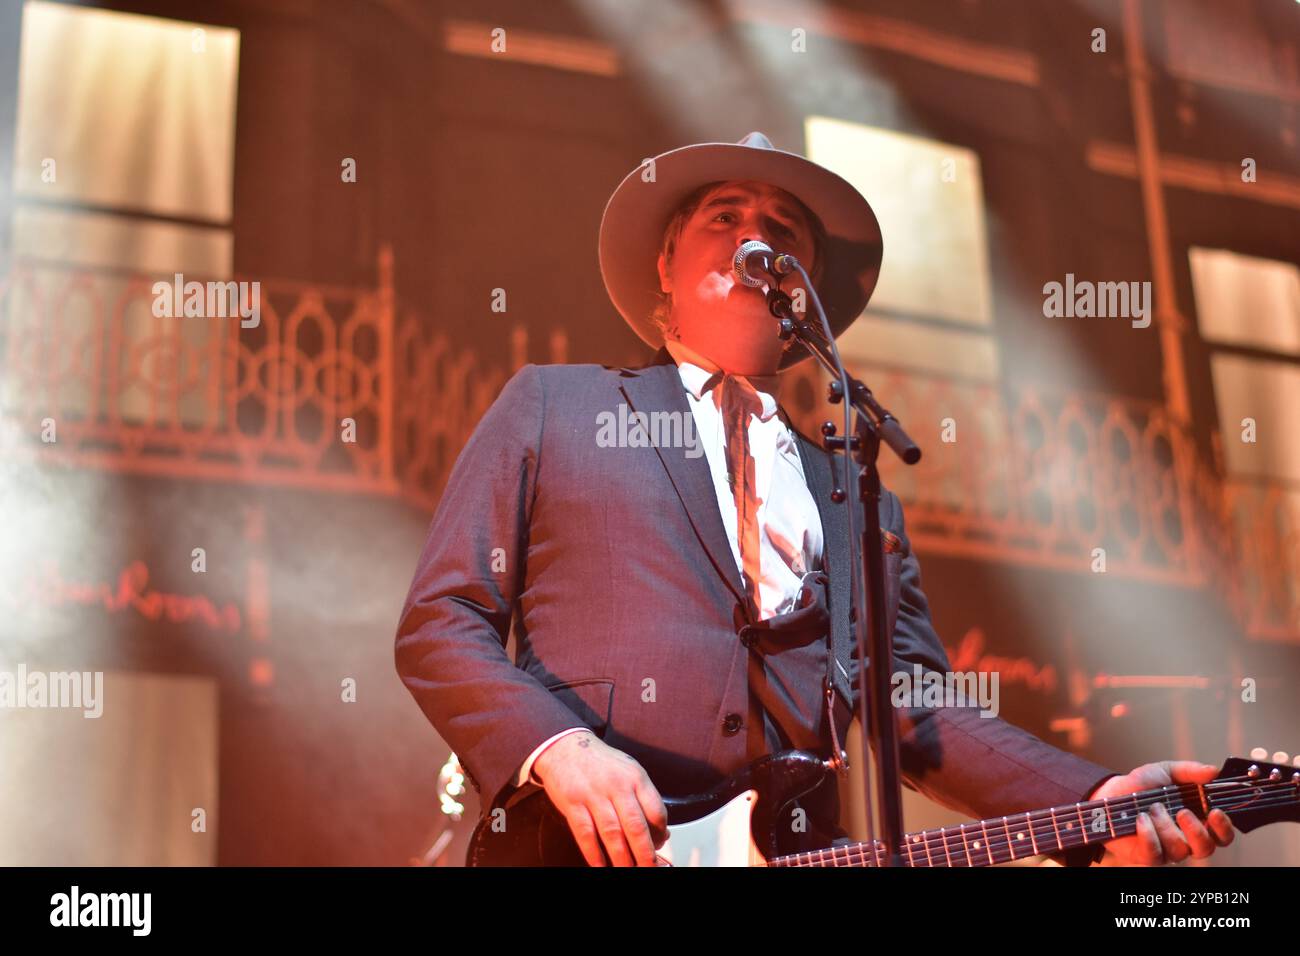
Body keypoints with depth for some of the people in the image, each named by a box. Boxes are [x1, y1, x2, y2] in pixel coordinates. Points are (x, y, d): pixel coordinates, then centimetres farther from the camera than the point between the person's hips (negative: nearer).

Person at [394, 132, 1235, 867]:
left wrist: (1095, 803, 0)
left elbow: (913, 711, 15)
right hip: (594, 848, -3)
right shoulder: (551, 405, 12)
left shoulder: (857, 499, 21)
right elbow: (438, 623, 7)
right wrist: (558, 747, -11)